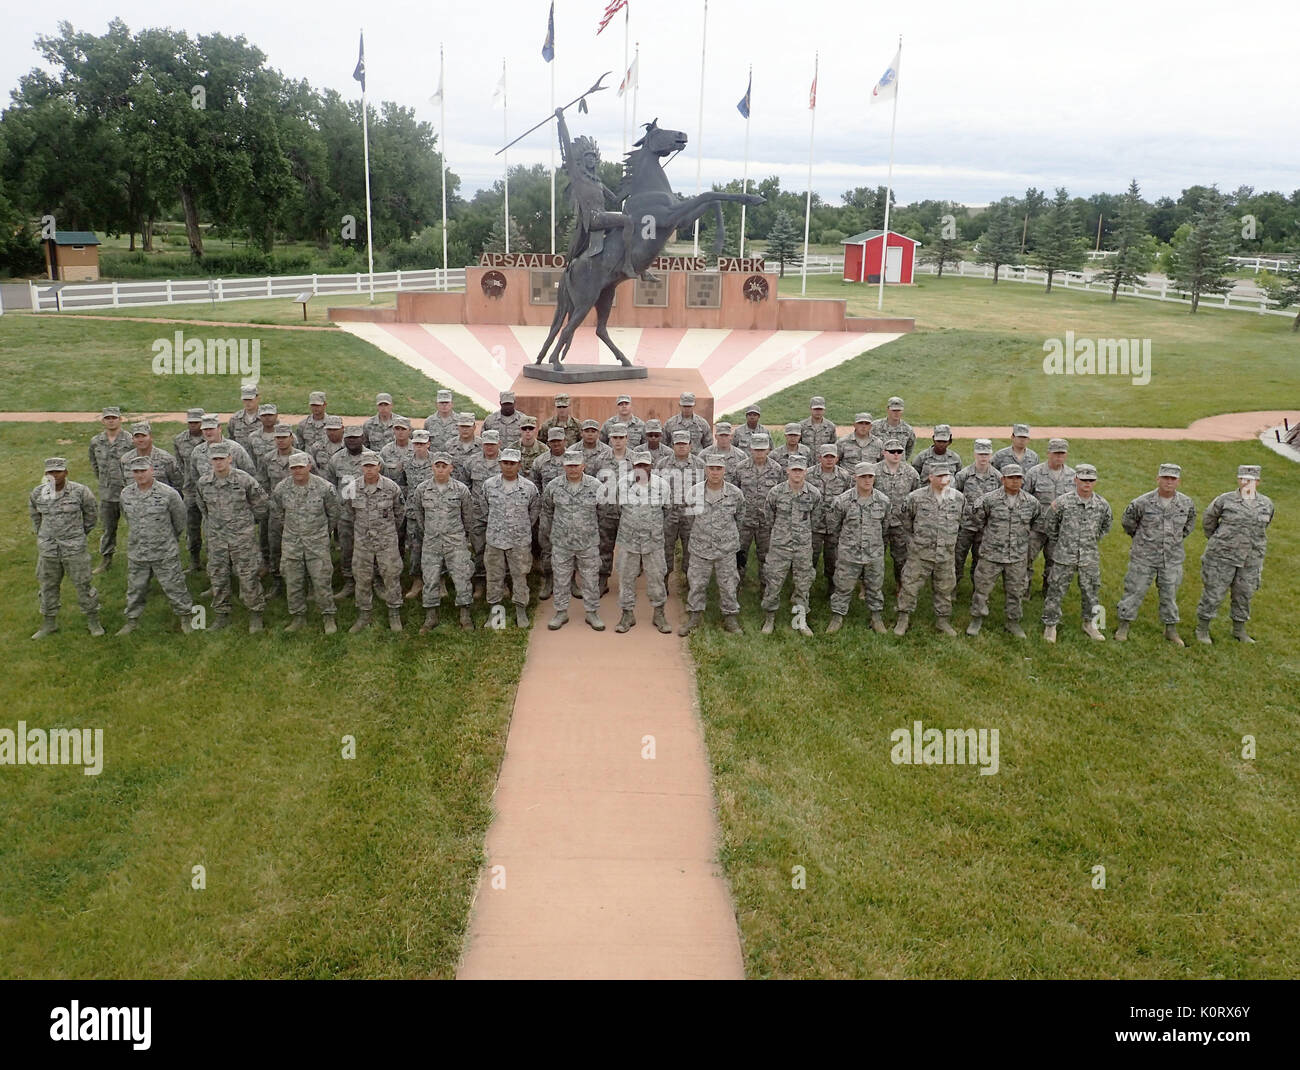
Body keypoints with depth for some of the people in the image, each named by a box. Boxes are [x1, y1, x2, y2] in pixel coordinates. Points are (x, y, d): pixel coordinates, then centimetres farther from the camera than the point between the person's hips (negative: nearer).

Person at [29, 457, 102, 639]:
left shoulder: (80, 491, -12)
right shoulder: (37, 493, -3)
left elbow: (91, 514, 4)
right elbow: (34, 515, 17)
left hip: (74, 548, -3)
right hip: (47, 548, 3)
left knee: (83, 584, 4)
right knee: (48, 586, 14)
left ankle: (93, 620, 19)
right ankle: (49, 623, 29)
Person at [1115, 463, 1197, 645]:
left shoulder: (1187, 504, -2)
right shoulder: (1142, 502, -13)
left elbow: (1190, 523, 19)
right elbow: (1127, 521, 4)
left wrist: (1177, 539, 16)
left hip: (1172, 557, 3)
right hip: (1144, 556, -3)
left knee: (1170, 594, 12)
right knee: (1135, 591, 2)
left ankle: (1171, 629, 25)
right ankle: (1123, 626, 14)